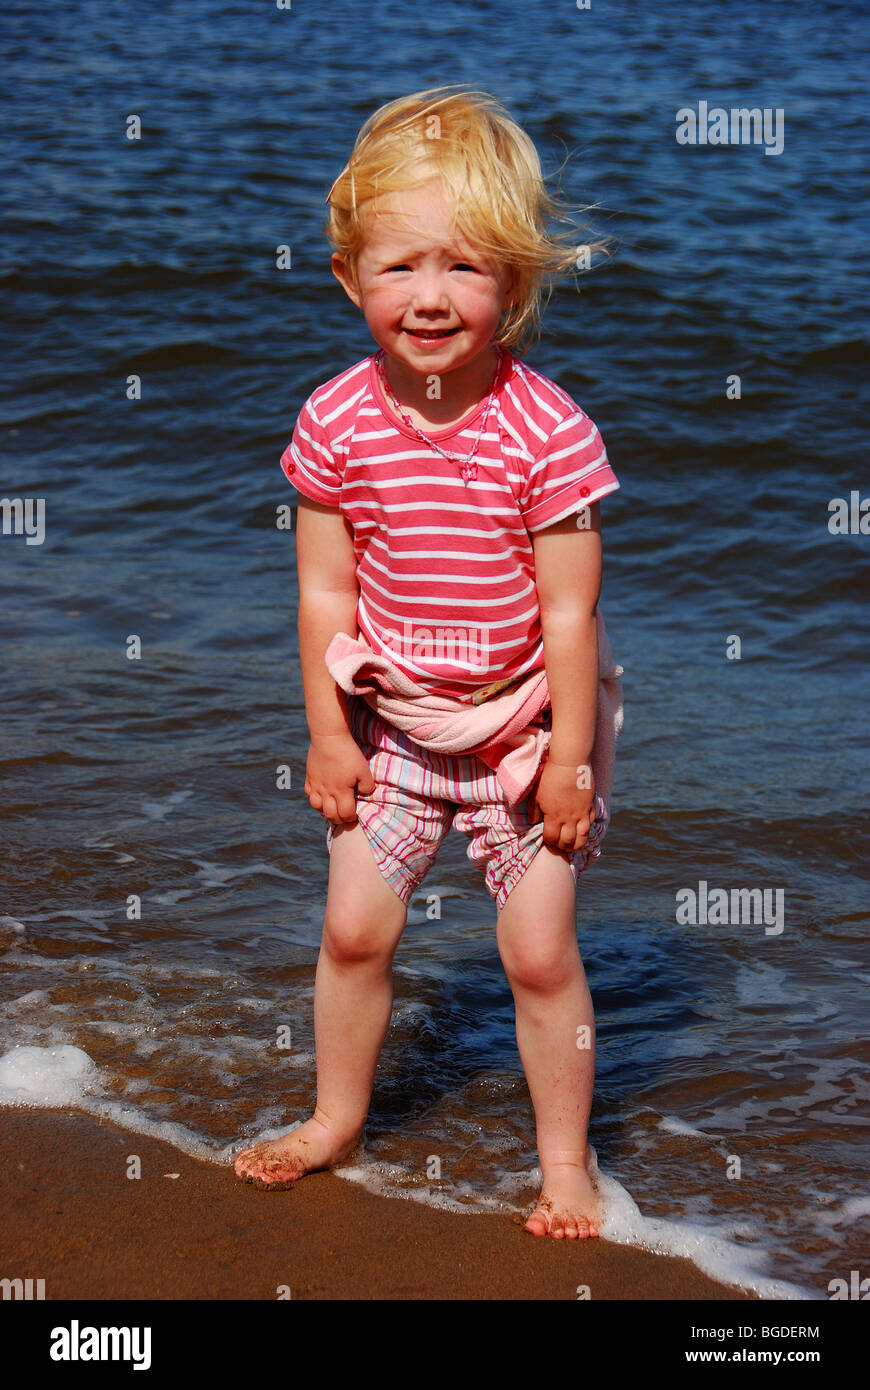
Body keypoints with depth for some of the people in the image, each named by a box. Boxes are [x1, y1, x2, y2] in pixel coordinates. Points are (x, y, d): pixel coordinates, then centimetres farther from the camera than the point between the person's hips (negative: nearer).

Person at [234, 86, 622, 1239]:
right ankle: (337, 1118, 35)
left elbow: (570, 614, -15)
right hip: (389, 726, 3)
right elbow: (326, 594, -3)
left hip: (520, 728, -3)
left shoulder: (547, 431, -20)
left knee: (541, 952, 2)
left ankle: (565, 1160, 21)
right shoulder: (337, 422, -12)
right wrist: (327, 733, -1)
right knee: (355, 928, 10)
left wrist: (568, 758, -12)